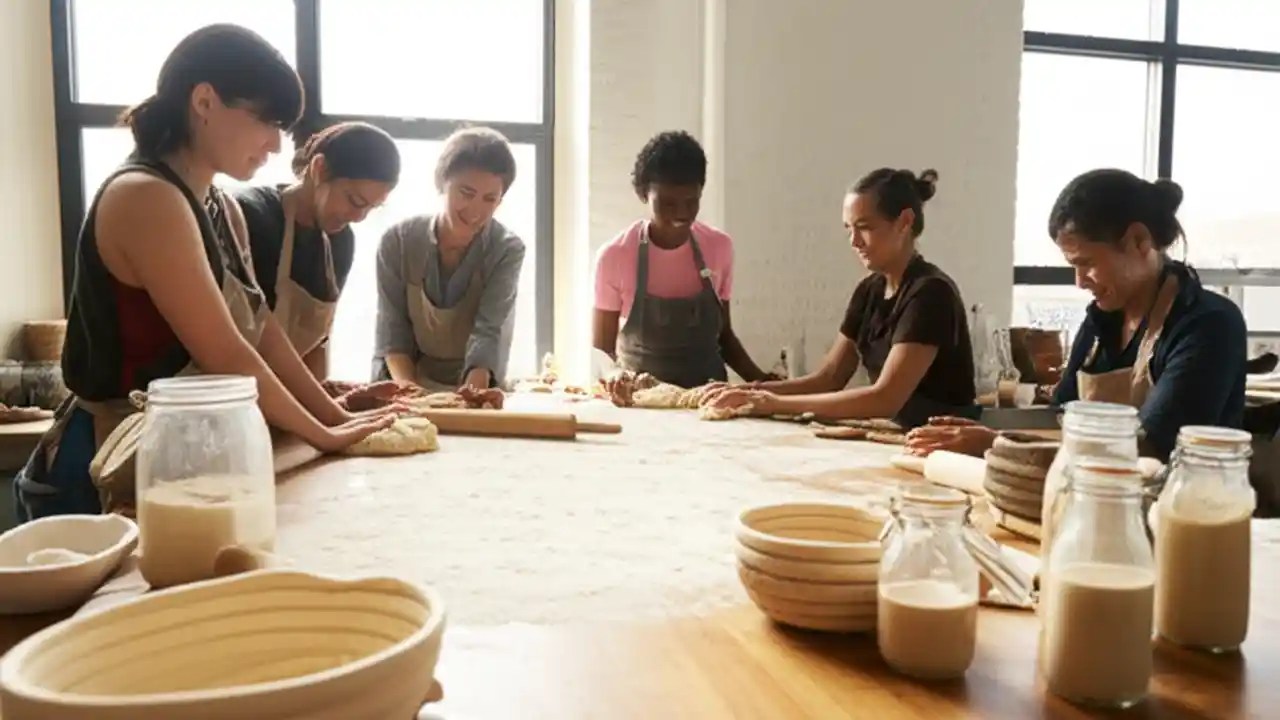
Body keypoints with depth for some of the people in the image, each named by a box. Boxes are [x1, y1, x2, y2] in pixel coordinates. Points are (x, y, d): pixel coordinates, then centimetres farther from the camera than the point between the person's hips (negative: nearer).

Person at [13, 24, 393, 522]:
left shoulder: (224, 210, 9)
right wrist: (321, 434, -14)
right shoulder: (144, 198, -20)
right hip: (107, 471, -9)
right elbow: (223, 355, -22)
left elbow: (262, 332, 5)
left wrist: (335, 417, -1)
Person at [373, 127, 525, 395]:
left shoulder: (508, 250, -11)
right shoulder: (398, 240, -7)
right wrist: (407, 387, -22)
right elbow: (392, 327, -6)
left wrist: (473, 390, -36)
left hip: (474, 385, -1)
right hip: (405, 381, 1)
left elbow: (489, 331, -19)